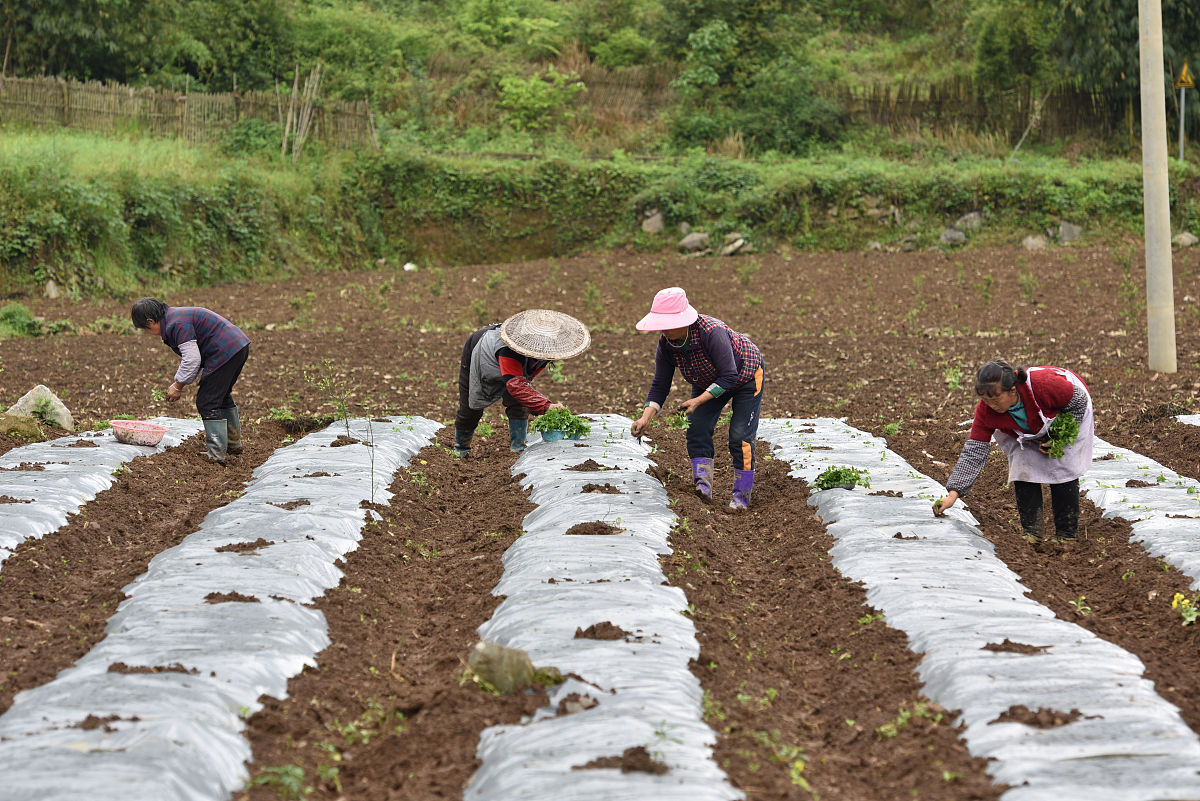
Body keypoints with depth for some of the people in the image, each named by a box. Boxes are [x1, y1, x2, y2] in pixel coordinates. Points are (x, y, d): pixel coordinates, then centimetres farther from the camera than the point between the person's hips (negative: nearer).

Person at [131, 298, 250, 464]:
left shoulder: (176, 324, -16)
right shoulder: (176, 315, 18)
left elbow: (192, 359, -20)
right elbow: (188, 355, 23)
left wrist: (178, 386, -8)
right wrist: (178, 383, 17)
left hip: (225, 353, -11)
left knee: (207, 402, -6)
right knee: (222, 397, 26)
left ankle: (216, 455, -7)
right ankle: (234, 443, 39)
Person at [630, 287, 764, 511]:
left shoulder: (711, 332, -40)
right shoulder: (666, 344, -19)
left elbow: (729, 377, -35)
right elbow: (660, 385, -12)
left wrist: (699, 400, -37)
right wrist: (646, 418, -24)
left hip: (745, 375, -6)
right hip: (708, 381, 7)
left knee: (740, 436, -11)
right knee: (697, 428, -10)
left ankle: (742, 494, -3)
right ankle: (703, 483, -10)